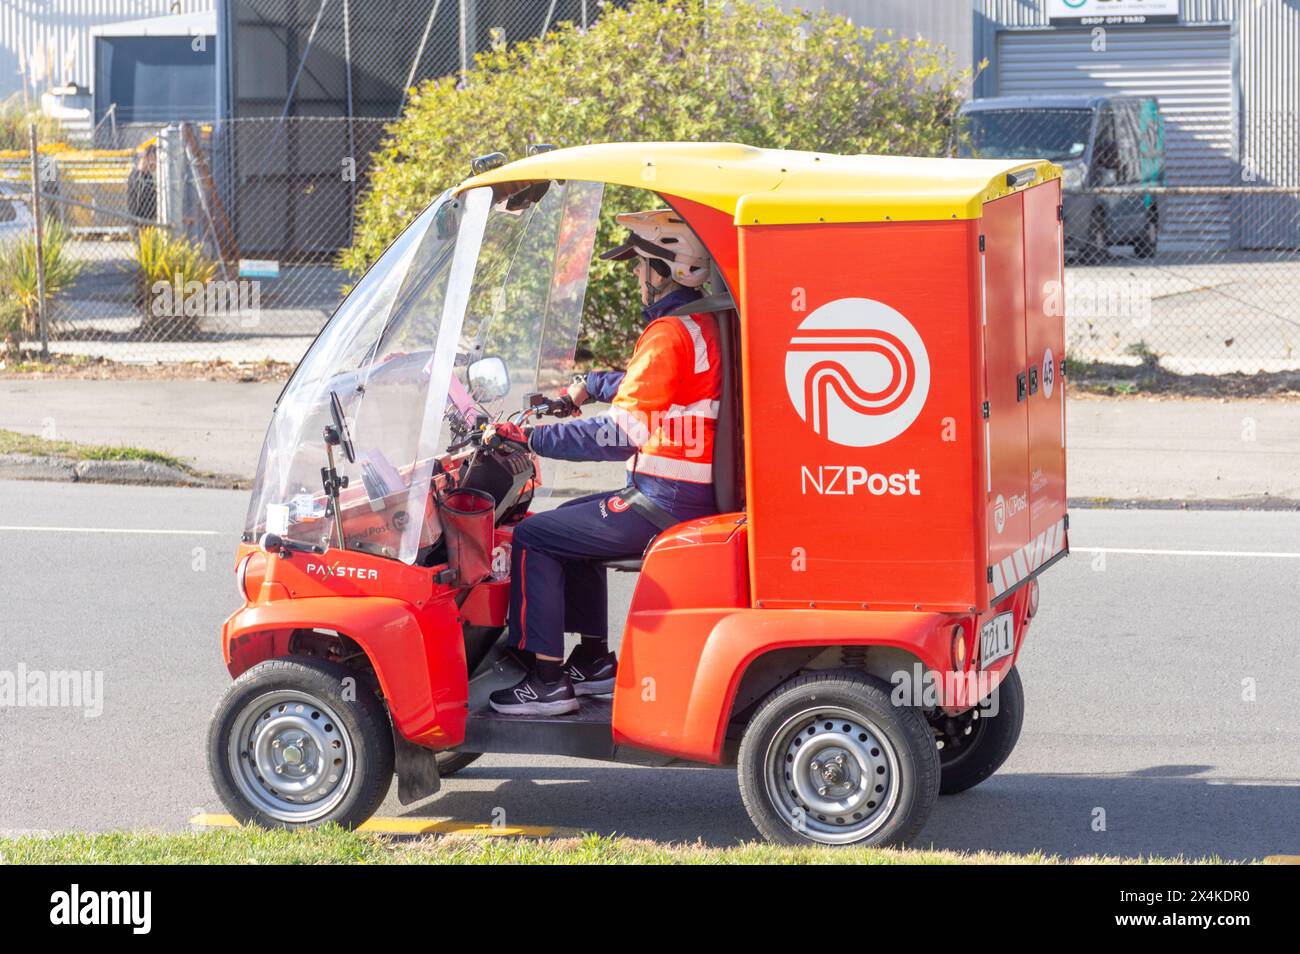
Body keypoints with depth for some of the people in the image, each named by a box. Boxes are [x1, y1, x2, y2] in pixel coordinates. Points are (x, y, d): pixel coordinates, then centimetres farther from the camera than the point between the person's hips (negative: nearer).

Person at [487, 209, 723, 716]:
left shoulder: (670, 335, -20)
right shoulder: (703, 324, 12)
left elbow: (618, 435, -25)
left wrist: (531, 436, -21)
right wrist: (590, 385, 42)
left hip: (665, 503, -10)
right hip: (693, 496, 10)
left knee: (533, 537, -5)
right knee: (570, 521, 28)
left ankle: (547, 680, -4)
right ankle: (594, 661, 28)